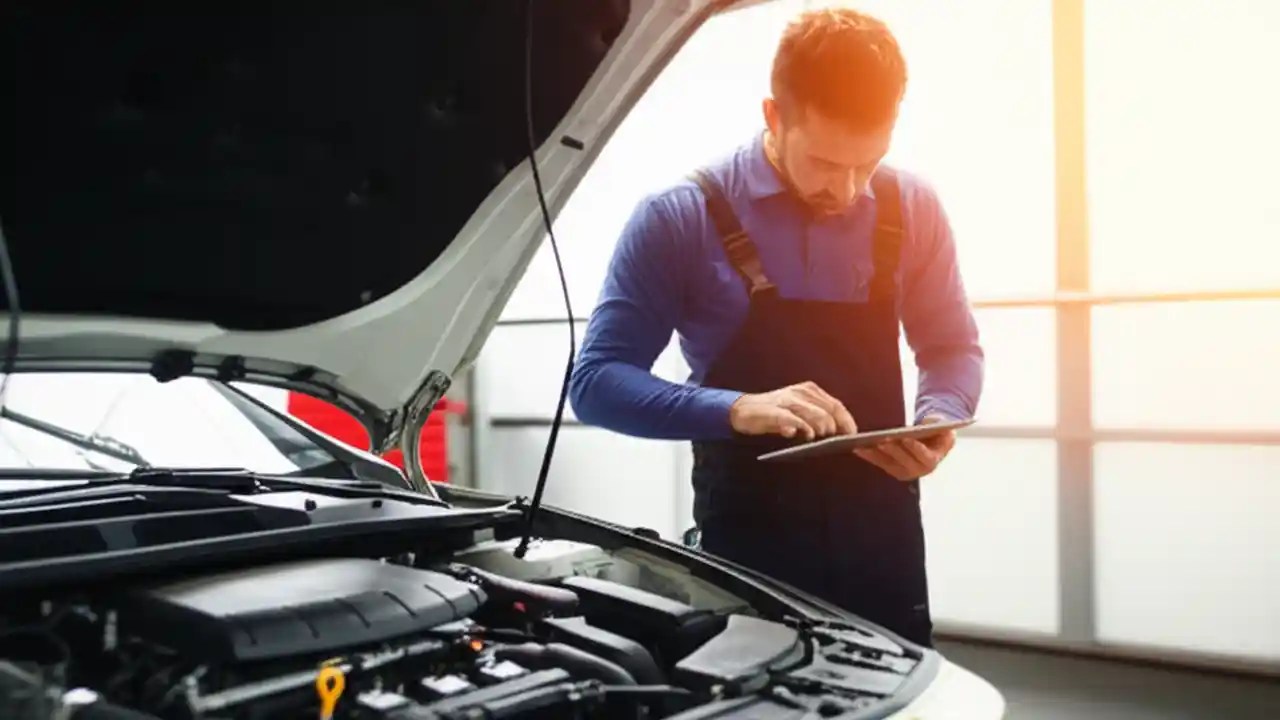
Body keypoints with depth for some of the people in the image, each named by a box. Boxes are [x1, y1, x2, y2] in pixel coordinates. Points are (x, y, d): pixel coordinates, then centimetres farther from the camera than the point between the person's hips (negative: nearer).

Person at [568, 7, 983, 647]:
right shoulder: (680, 219, -11)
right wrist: (735, 409, -28)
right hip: (749, 540, -3)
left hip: (880, 532, 3)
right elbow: (597, 381, -13)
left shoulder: (911, 209, -1)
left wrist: (939, 419, -12)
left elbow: (952, 347, 11)